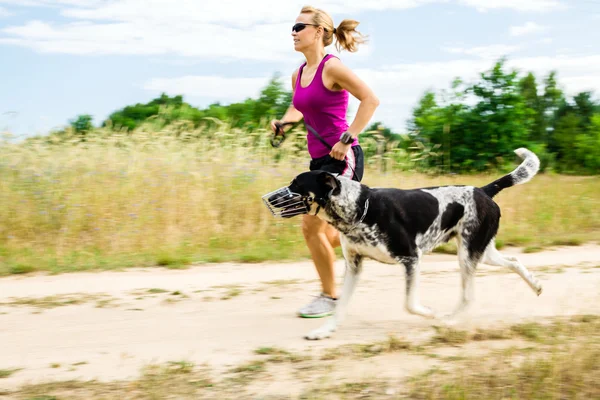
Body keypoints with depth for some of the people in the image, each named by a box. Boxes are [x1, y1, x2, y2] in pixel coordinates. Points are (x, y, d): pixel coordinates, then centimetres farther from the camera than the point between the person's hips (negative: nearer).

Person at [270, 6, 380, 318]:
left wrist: (347, 139, -21)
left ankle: (329, 296, 10)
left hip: (342, 159, -9)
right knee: (322, 232, 12)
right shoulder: (298, 74, 12)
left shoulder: (331, 67, -12)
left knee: (312, 227, -7)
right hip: (319, 160, 9)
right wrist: (283, 122, 9)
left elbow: (370, 99, -18)